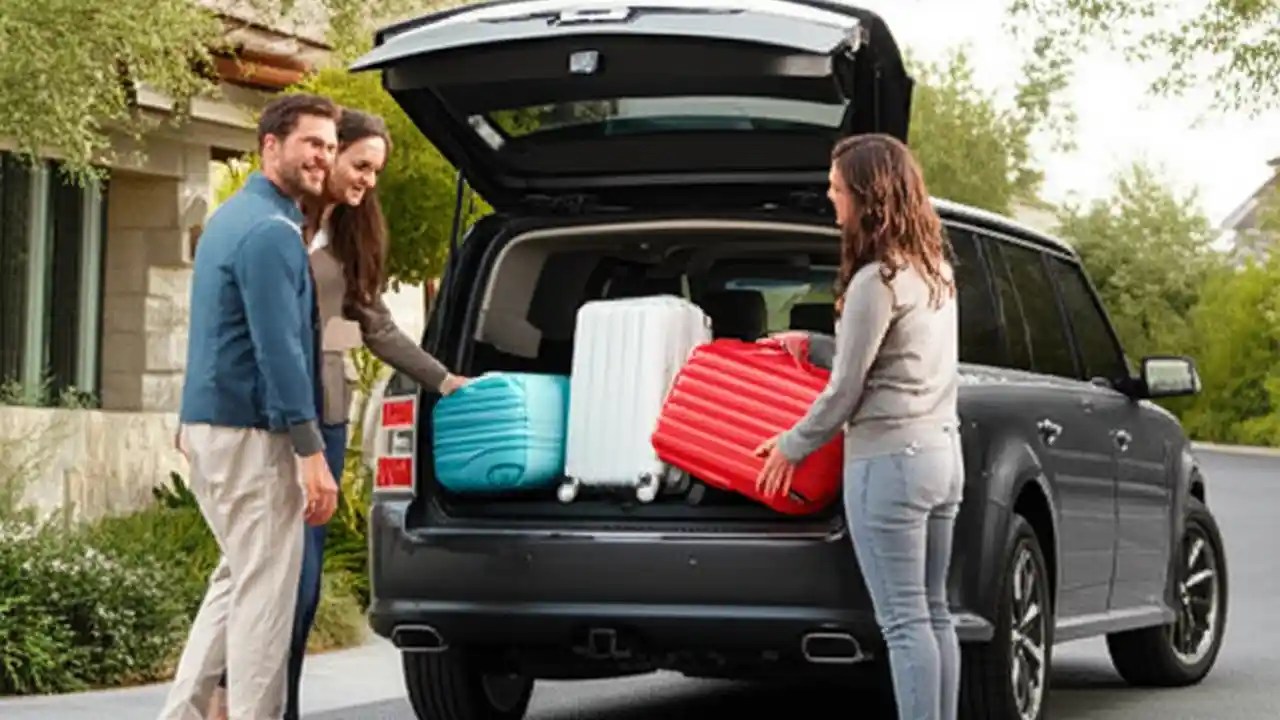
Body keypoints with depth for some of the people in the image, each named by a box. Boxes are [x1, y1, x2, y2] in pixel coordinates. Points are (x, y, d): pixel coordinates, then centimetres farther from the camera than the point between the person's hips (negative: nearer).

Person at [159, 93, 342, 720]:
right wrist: (312, 453, -23)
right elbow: (279, 350, -22)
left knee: (237, 578, 18)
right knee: (265, 591, -4)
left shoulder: (233, 217, 16)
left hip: (210, 421, 10)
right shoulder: (270, 230, -16)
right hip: (248, 434, -10)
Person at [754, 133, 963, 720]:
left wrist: (791, 446, 2)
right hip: (942, 454, 9)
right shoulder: (936, 267, 10)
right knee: (933, 612, 13)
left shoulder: (876, 281, -17)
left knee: (904, 621, -5)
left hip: (889, 462, -9)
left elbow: (844, 391, -12)